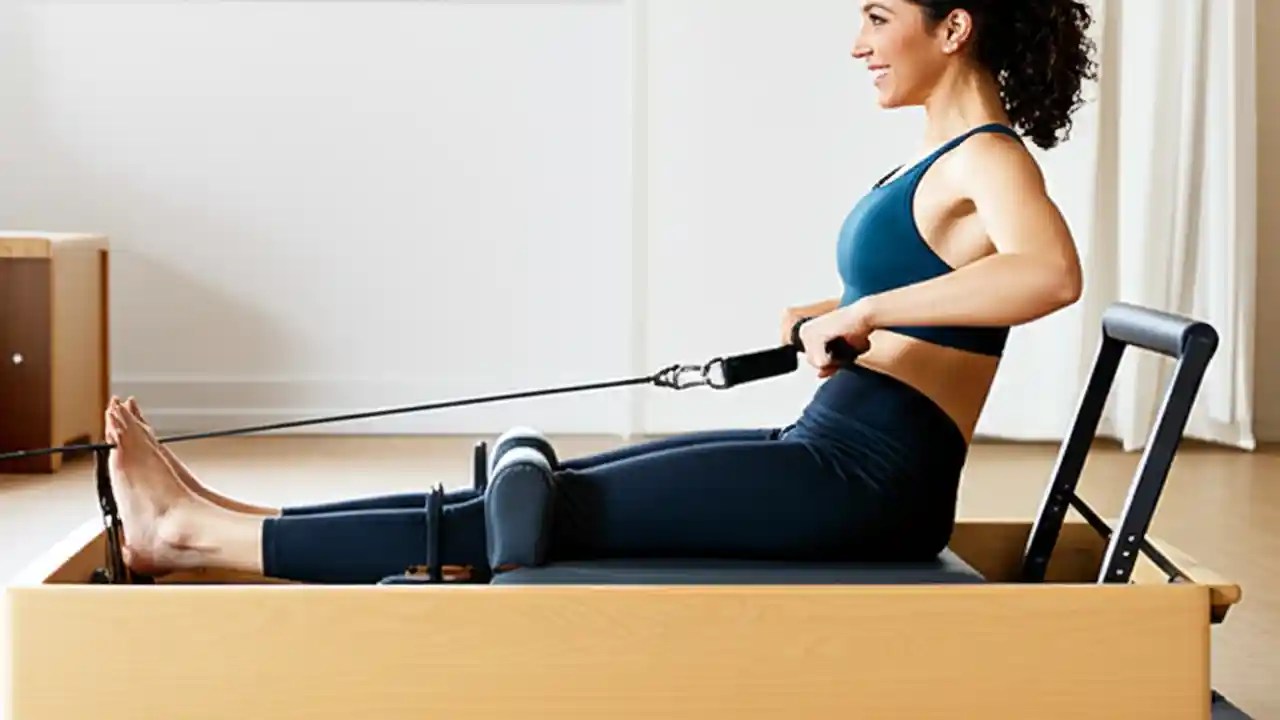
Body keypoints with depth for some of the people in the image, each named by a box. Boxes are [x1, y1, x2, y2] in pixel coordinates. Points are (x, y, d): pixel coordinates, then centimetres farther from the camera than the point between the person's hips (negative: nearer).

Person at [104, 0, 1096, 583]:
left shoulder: (988, 156, -11)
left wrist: (864, 310, -27)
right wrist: (831, 315, 12)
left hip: (864, 475, -9)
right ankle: (225, 523, 5)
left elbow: (1052, 274, -33)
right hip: (835, 455, 9)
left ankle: (202, 535, -5)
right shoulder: (947, 159, 17)